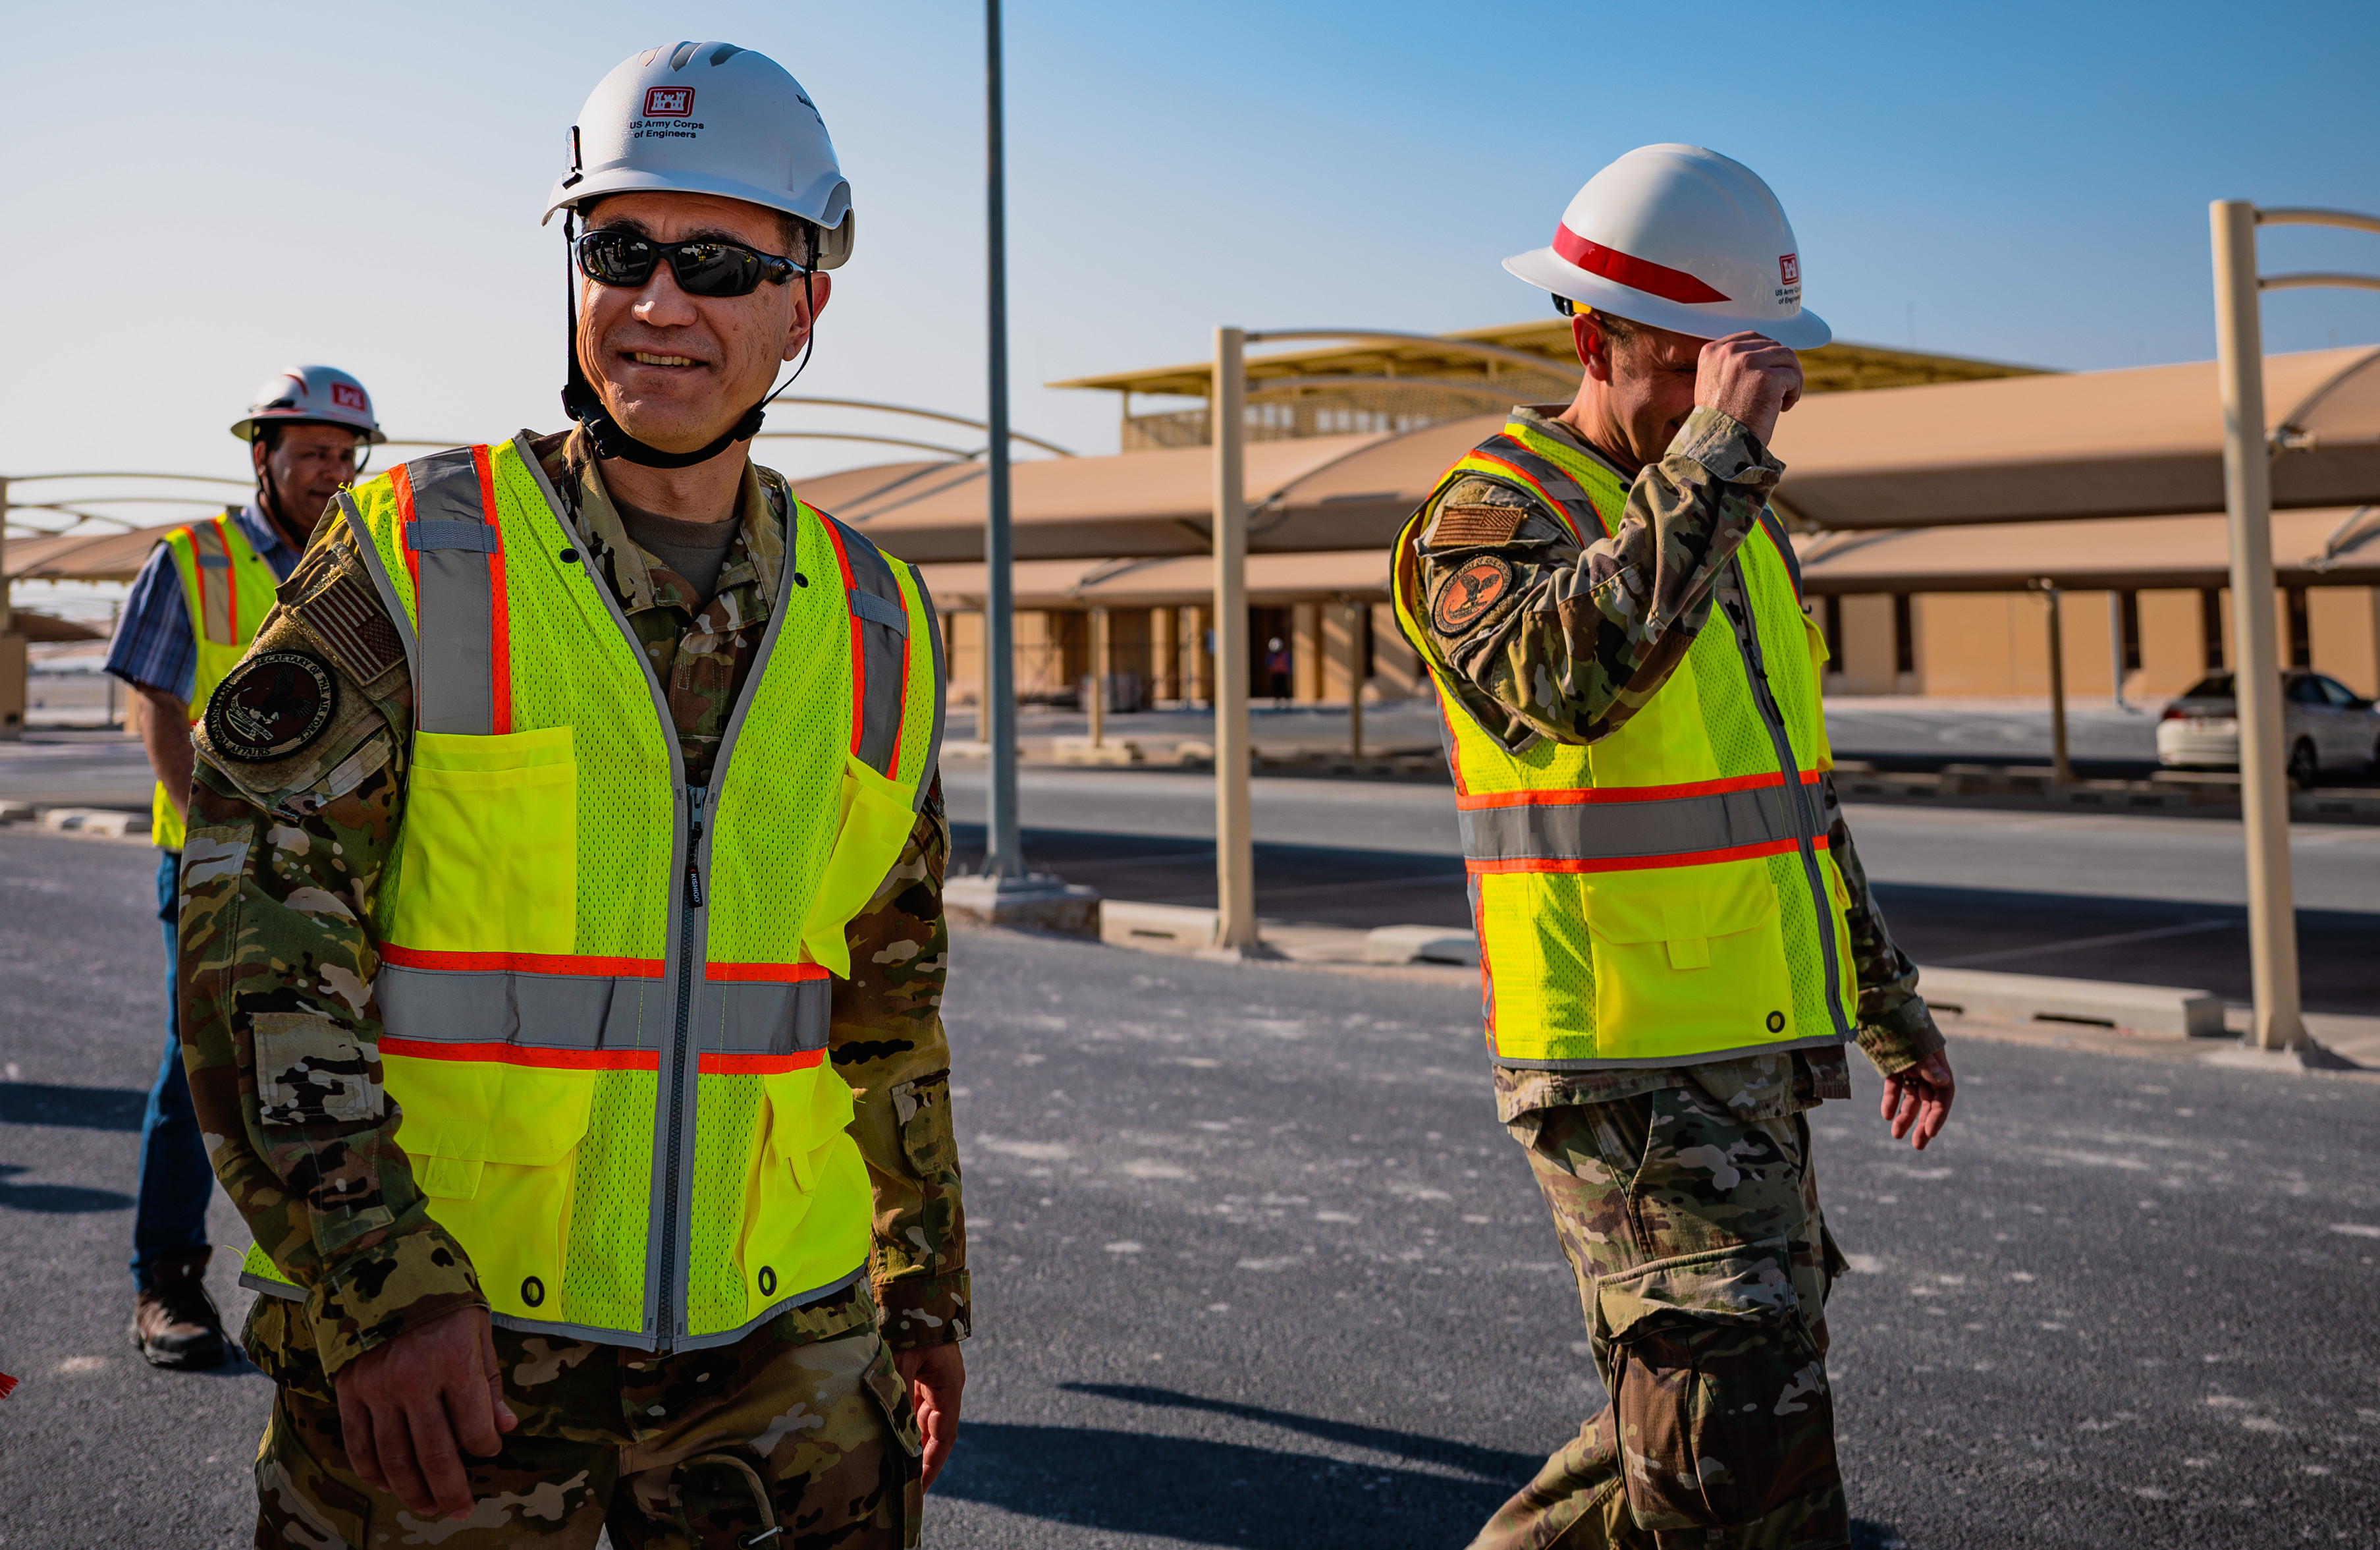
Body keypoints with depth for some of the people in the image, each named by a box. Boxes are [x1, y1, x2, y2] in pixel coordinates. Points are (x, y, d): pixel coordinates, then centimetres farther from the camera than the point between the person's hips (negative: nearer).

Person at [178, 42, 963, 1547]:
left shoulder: (877, 627, 7)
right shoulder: (413, 559, -4)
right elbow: (256, 929, -9)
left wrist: (925, 1286, 20)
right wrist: (377, 1281, -19)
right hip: (429, 1357, -3)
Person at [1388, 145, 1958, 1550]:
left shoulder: (1736, 523, 14)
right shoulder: (1495, 514, -12)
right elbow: (1567, 680, -36)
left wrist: (1891, 1005, 24)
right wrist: (1714, 452, -30)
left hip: (1748, 1064, 9)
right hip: (1628, 1080, -9)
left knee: (1692, 1435, 18)